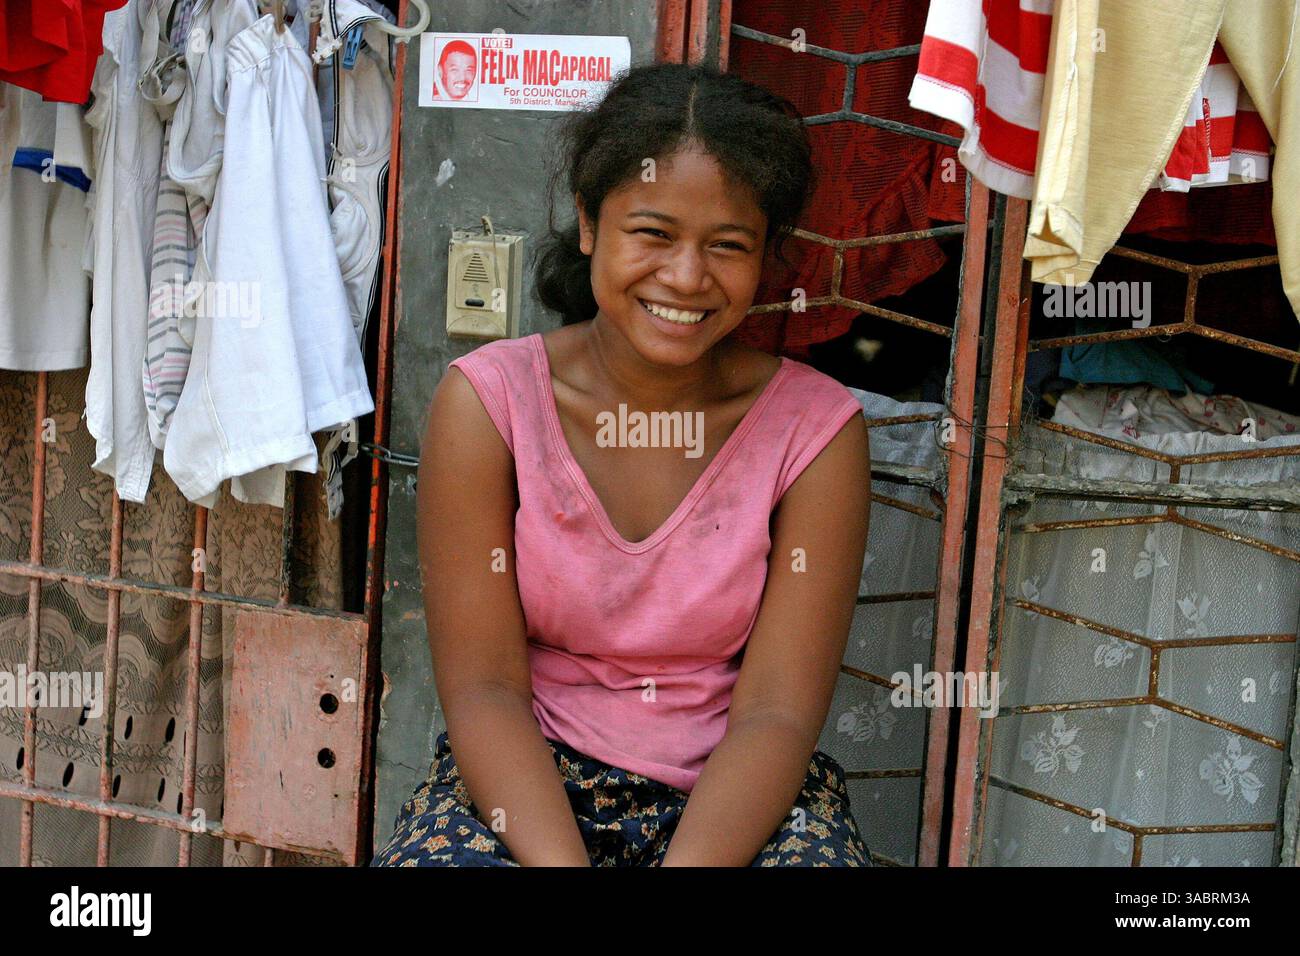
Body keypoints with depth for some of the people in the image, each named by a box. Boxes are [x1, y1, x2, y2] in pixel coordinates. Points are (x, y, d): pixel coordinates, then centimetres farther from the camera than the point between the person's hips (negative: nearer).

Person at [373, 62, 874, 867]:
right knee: (438, 856, -30)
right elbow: (483, 686, -10)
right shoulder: (486, 401, -7)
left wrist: (694, 863, -28)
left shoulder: (819, 429, -7)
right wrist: (560, 861, -26)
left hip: (735, 796, 1)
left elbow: (776, 710, -10)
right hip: (529, 782, 0)